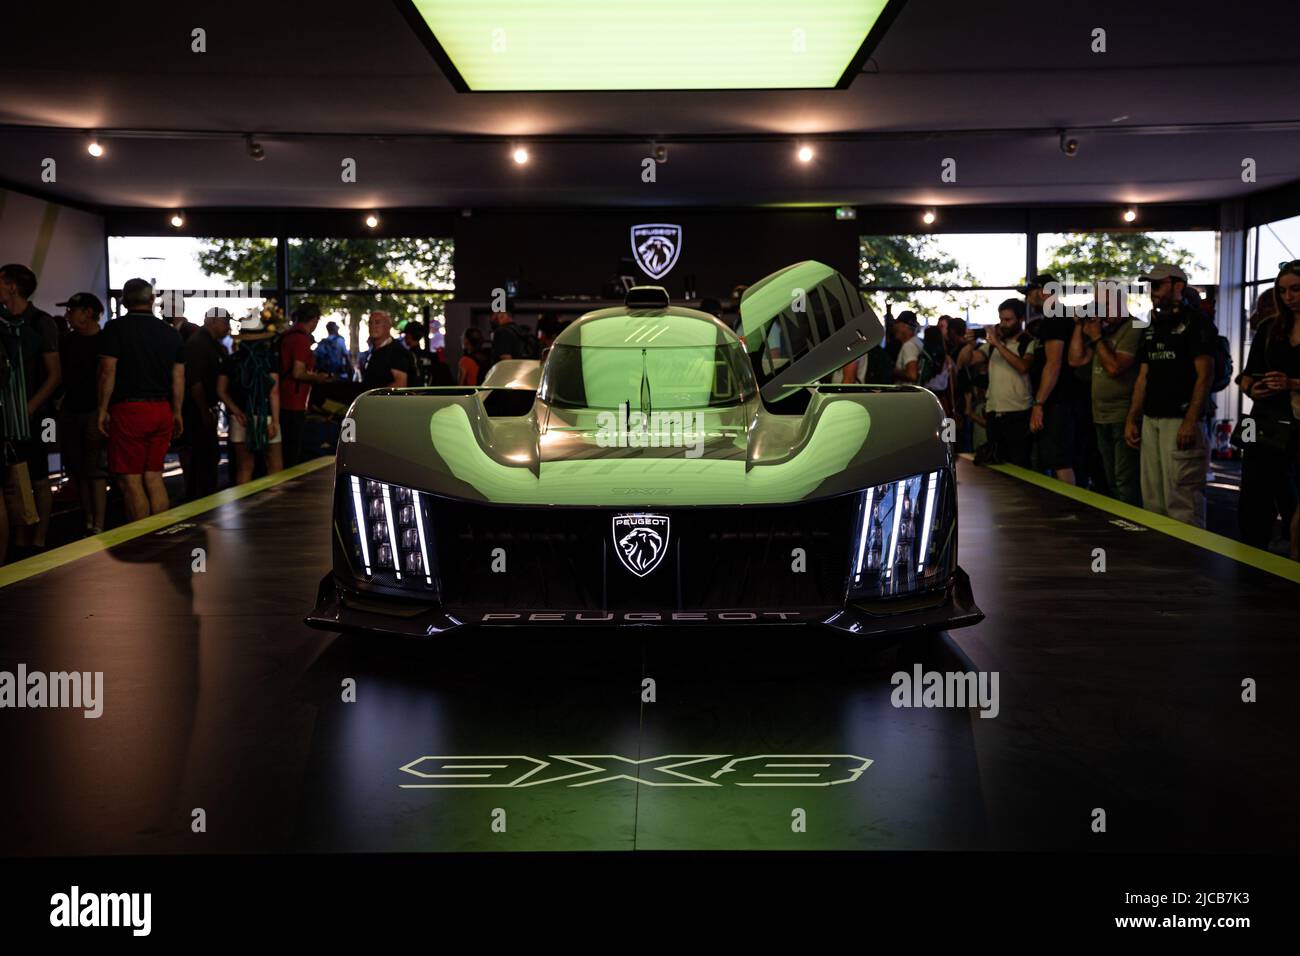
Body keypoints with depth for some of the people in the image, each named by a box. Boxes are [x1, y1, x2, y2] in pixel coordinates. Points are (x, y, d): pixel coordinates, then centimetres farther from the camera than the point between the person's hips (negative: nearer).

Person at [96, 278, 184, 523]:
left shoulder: (115, 329, -4)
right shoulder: (171, 332, 9)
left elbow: (108, 372, -9)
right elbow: (179, 377, 10)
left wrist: (103, 410, -3)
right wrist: (177, 413, 17)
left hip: (128, 409, -5)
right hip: (162, 409, 5)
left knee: (131, 481, -2)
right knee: (154, 478, 11)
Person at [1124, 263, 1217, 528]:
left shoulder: (1195, 322, -5)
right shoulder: (1152, 328, 19)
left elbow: (1204, 375, -12)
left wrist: (1190, 422, -20)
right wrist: (1131, 420, 11)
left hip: (1180, 421, -8)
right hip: (1150, 421, 8)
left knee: (1181, 502, -10)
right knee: (1152, 503, 10)